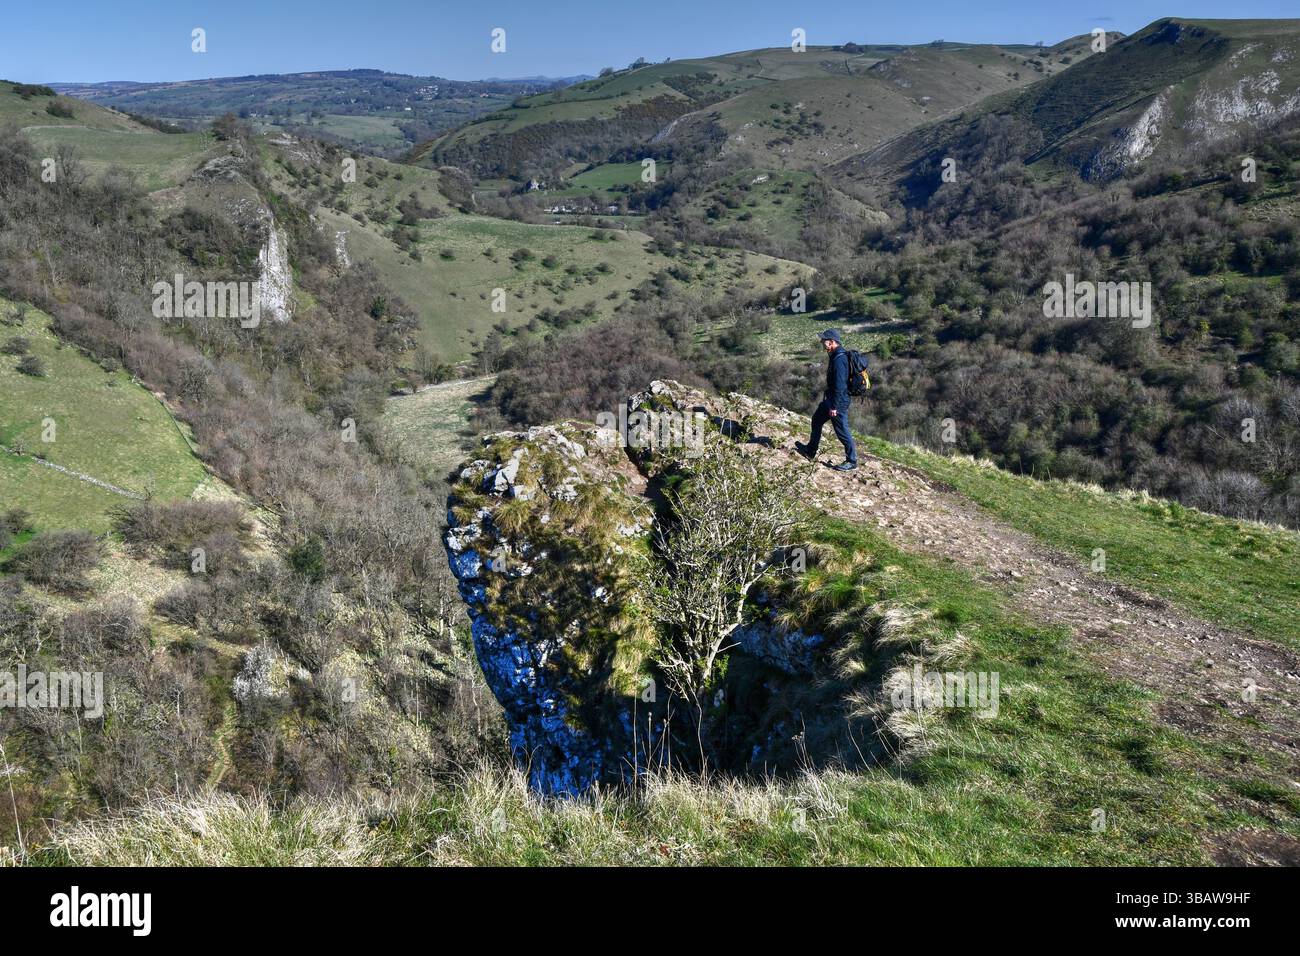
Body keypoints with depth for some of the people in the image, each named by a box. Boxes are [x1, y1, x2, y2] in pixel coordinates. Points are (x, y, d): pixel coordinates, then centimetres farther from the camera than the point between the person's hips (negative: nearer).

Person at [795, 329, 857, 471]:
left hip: (838, 401, -11)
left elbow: (840, 385, -26)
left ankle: (851, 461, 12)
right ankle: (810, 451, 36)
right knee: (817, 420, 22)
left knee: (842, 431, -1)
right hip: (830, 398, 11)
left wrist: (834, 406, -24)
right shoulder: (835, 355, 8)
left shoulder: (839, 359, -24)